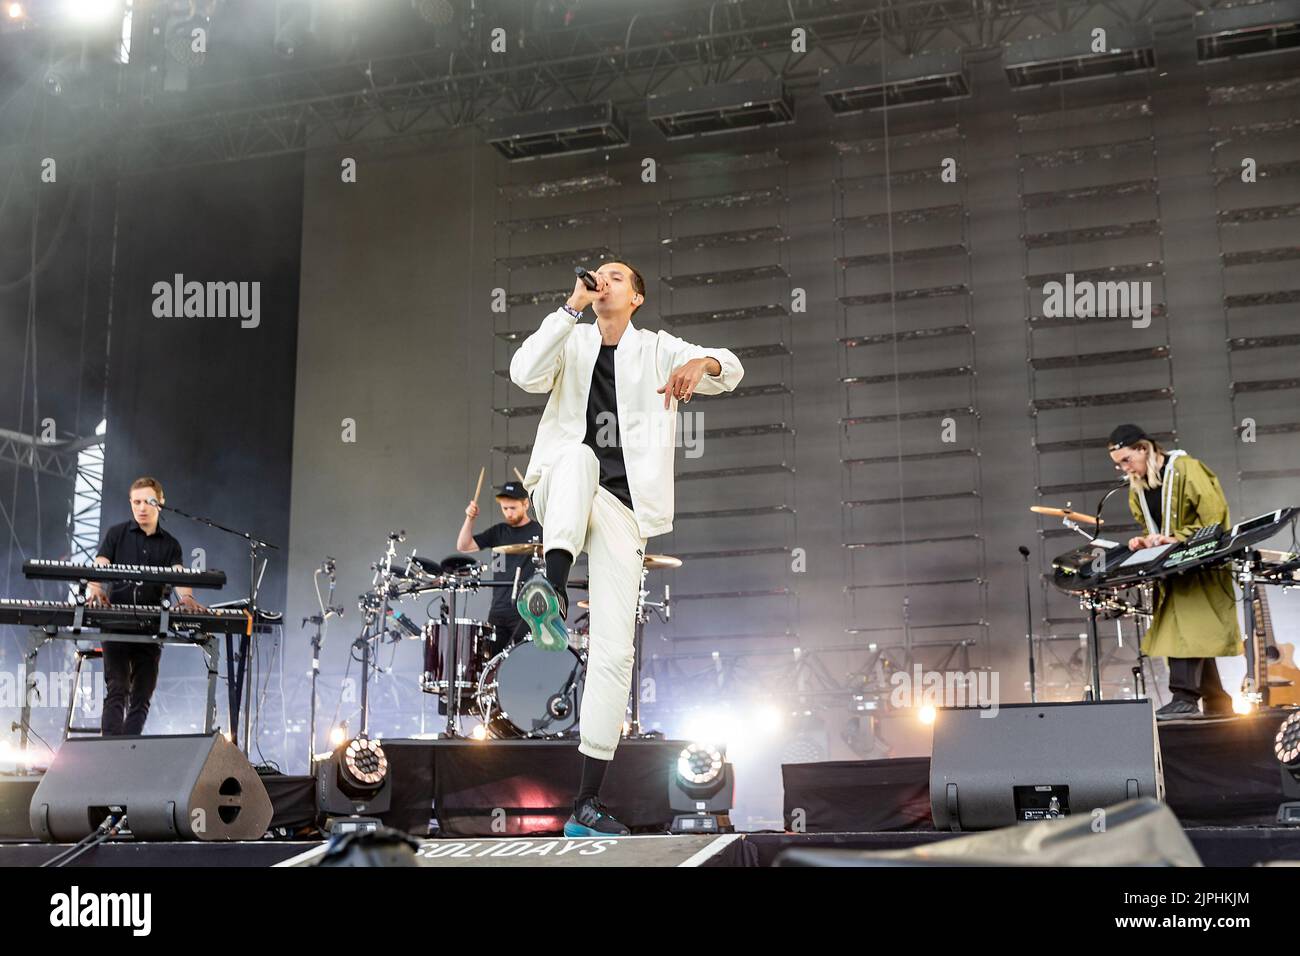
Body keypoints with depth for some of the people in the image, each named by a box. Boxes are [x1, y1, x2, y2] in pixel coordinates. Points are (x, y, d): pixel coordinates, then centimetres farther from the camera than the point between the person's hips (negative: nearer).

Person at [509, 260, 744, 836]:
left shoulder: (658, 350, 10)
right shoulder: (572, 343, 12)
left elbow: (730, 370, -4)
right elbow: (525, 375, -8)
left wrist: (702, 363, -28)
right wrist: (572, 307, -12)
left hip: (621, 508, 0)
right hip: (561, 498, 0)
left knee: (614, 653, -6)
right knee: (577, 454, -36)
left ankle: (587, 803, -1)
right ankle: (552, 588, -51)